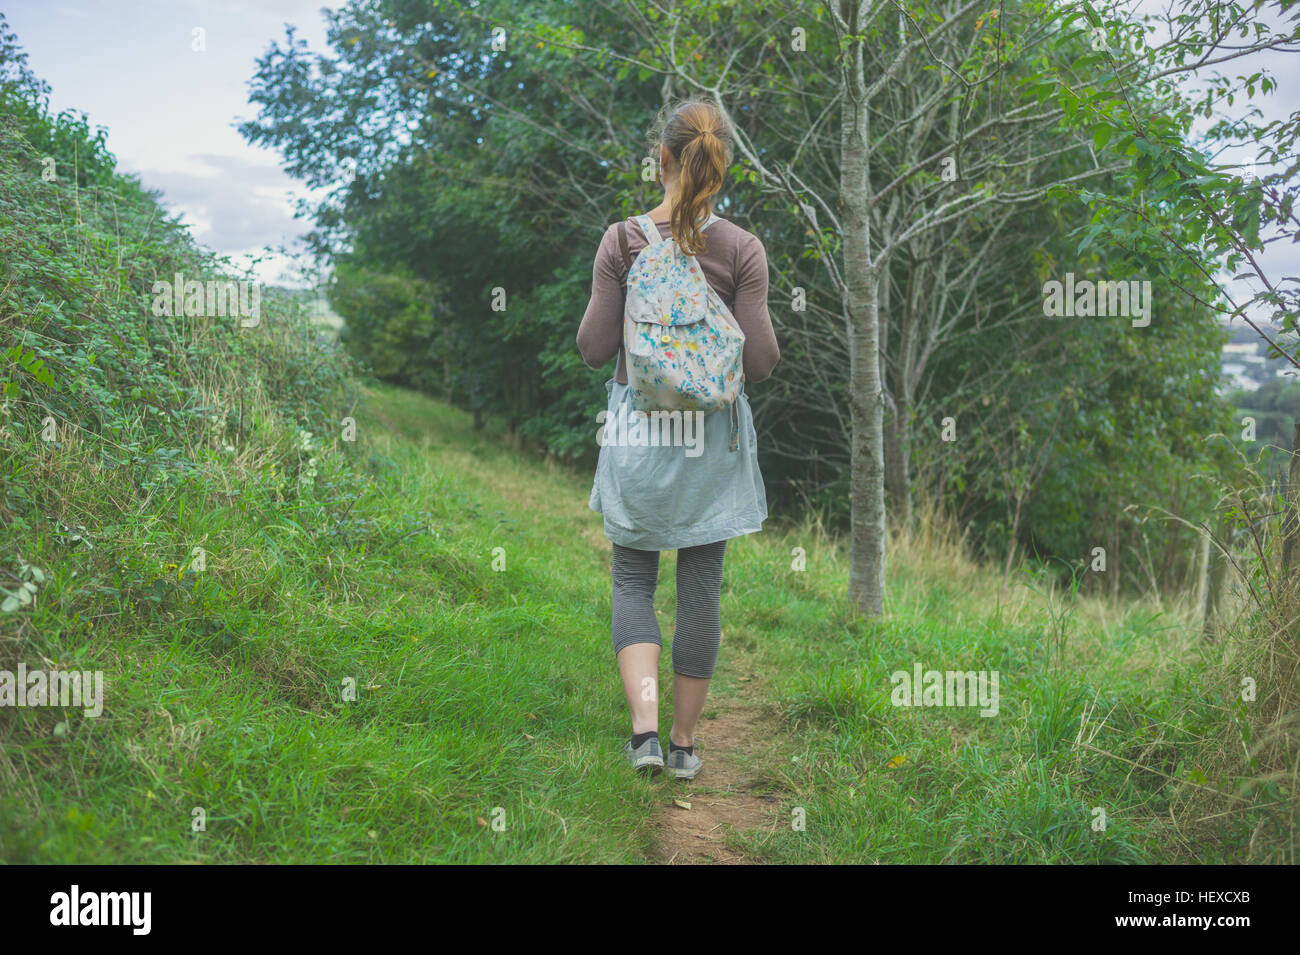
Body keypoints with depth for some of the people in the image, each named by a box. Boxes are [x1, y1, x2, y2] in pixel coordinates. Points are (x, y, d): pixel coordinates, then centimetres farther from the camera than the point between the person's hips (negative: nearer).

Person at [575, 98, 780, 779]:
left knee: (633, 577, 14)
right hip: (712, 437, 0)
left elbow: (593, 350, -7)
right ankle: (684, 741, 19)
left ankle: (645, 727, -2)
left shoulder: (622, 243, -8)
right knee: (701, 584, 11)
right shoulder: (741, 250, -8)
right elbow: (760, 362, -9)